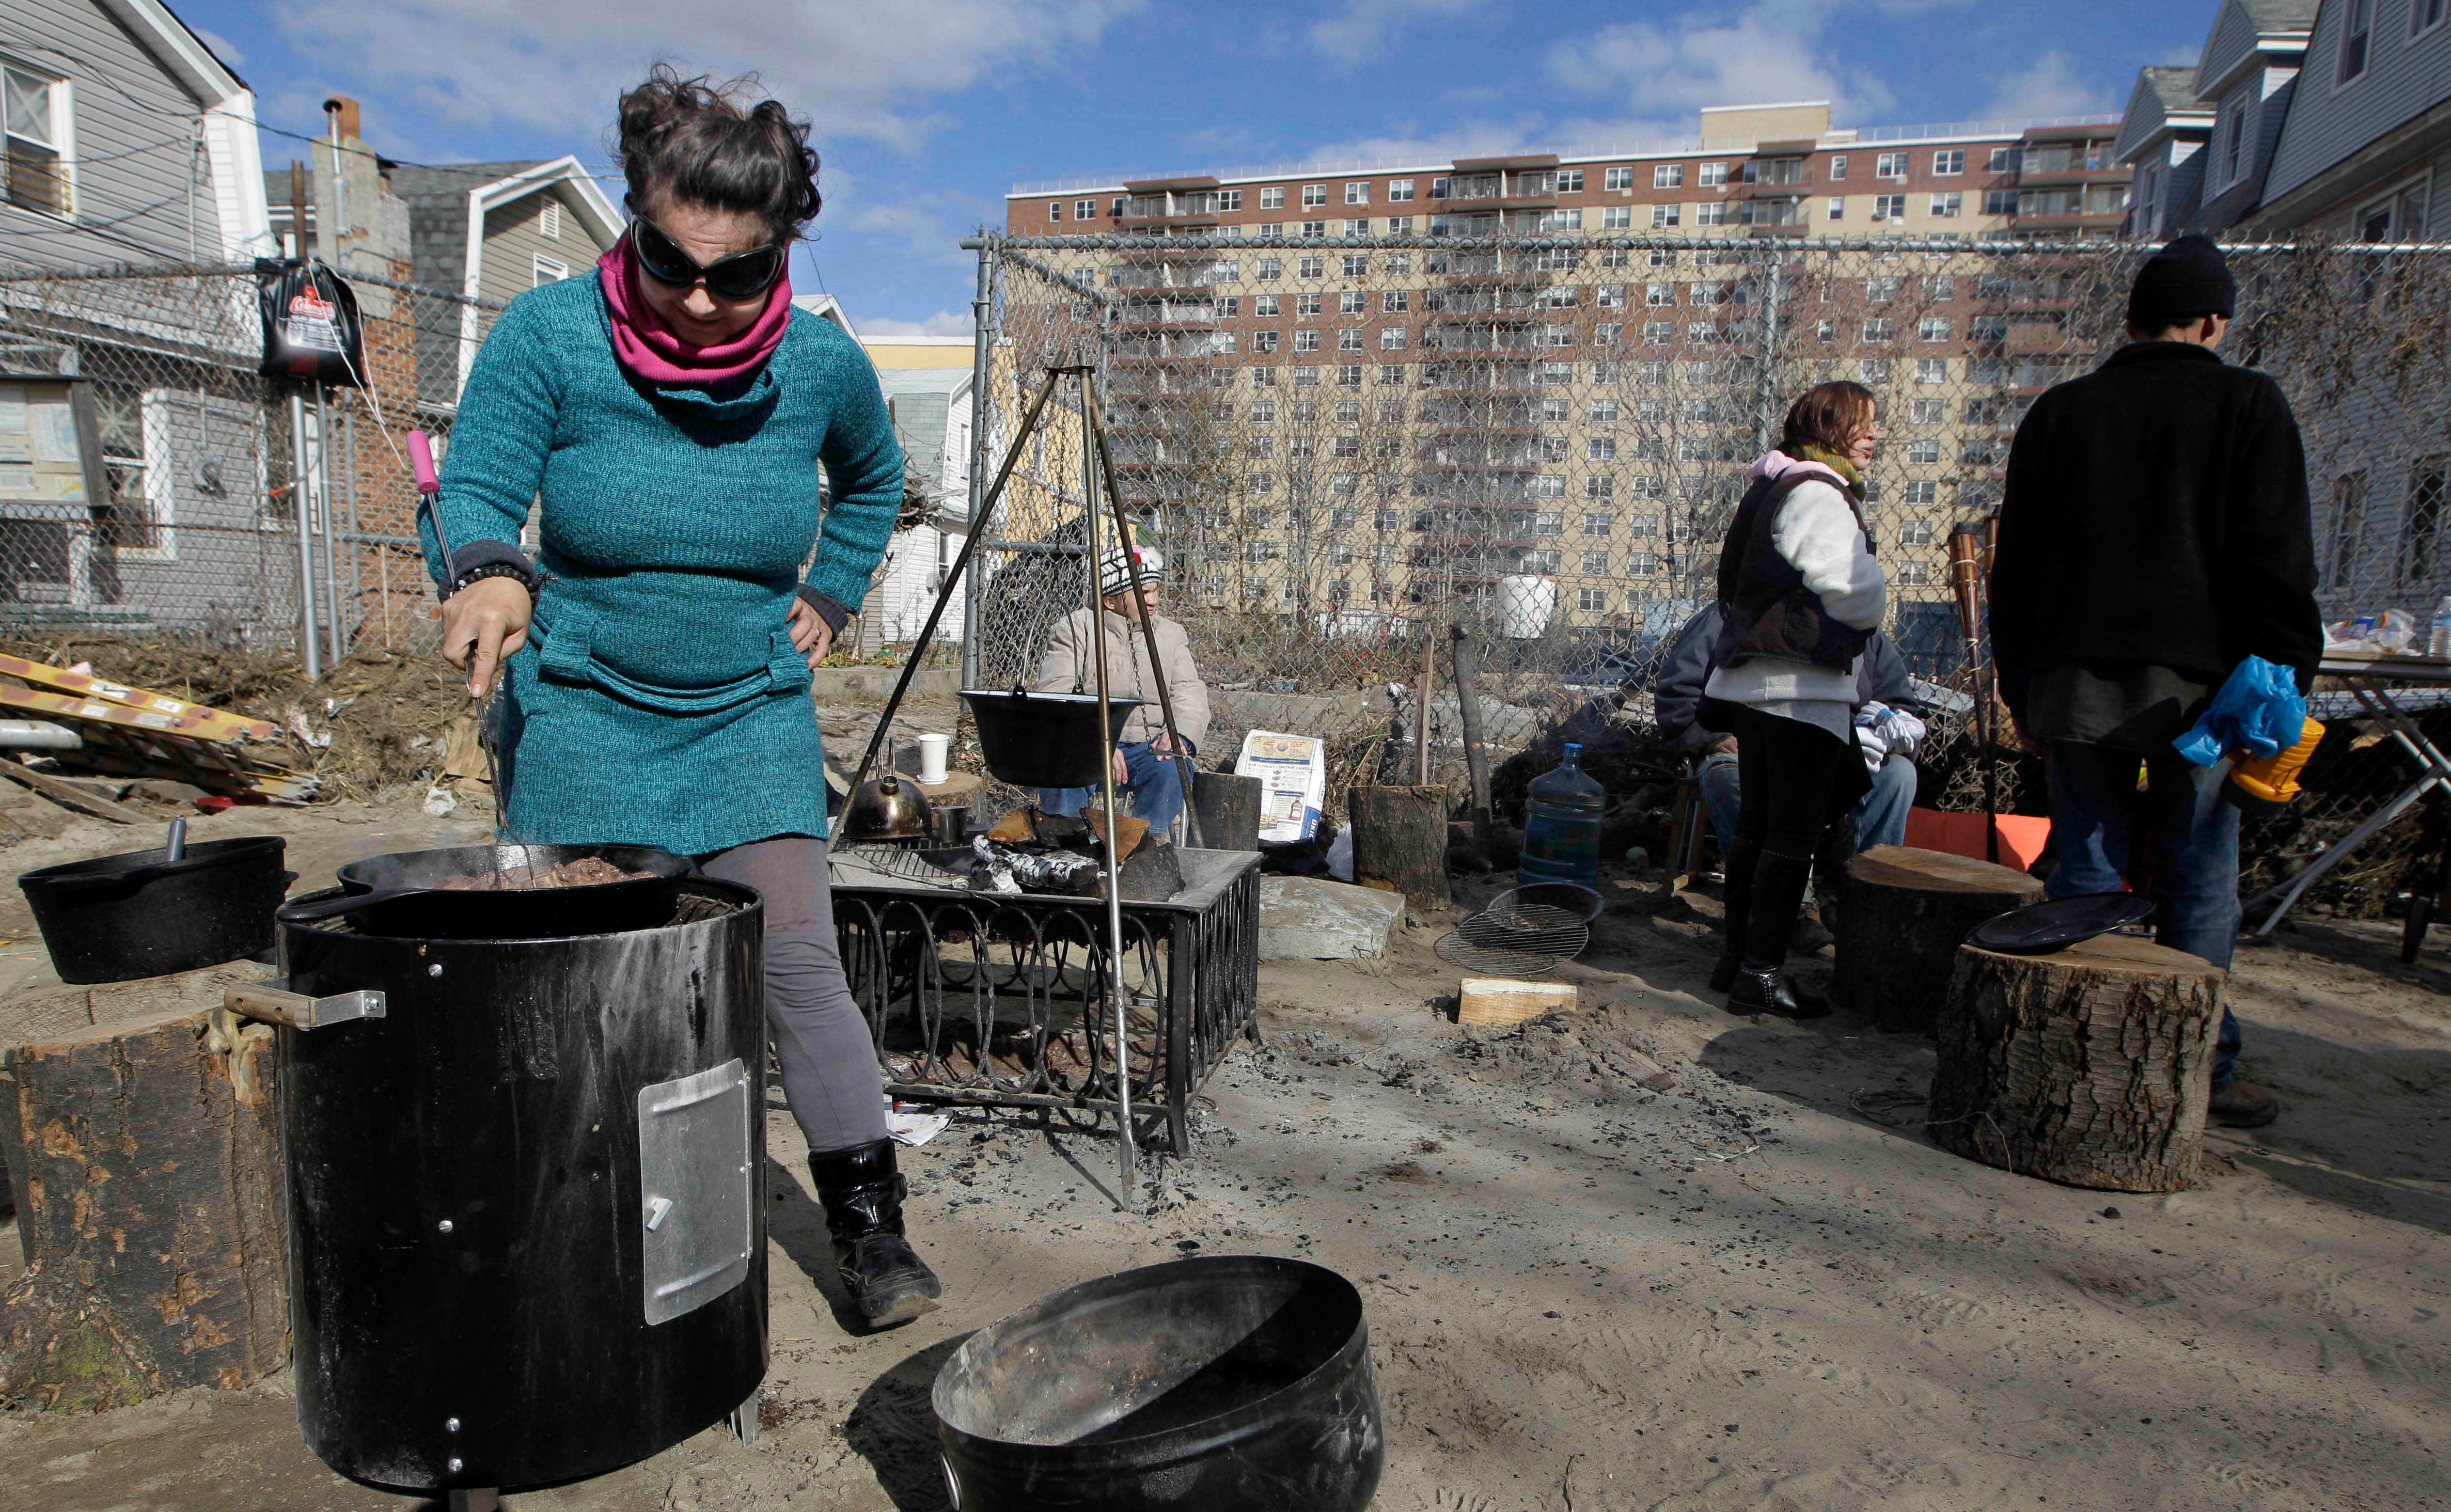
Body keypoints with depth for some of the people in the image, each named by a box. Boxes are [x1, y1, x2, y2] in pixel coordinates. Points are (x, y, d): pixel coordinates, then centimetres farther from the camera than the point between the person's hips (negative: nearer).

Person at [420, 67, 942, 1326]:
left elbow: (874, 479, 15)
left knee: (795, 960, -7)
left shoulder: (821, 365, -6)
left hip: (750, 716, 1)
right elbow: (475, 488, -12)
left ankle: (871, 1231, 3)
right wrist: (487, 571, -34)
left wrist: (829, 595, 7)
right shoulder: (552, 335, -11)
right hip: (581, 712, 0)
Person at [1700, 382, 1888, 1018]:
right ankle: (1760, 972, -2)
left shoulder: (1774, 489, 17)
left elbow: (1741, 587, 24)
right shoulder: (1818, 495, -14)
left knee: (1757, 825, 15)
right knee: (1793, 835, -5)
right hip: (1803, 687, -10)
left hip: (1754, 681, 10)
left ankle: (1737, 955, 22)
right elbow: (1861, 597, -19)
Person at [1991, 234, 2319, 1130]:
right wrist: (2282, 688, -2)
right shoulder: (2249, 406, 1)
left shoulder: (2059, 412, 9)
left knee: (2086, 878, 8)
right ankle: (2201, 1071, 14)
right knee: (2199, 890, 7)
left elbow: (2015, 568, 9)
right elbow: (2277, 563, -6)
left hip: (2076, 686, 2)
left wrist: (2022, 690, 14)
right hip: (2196, 685, -2)